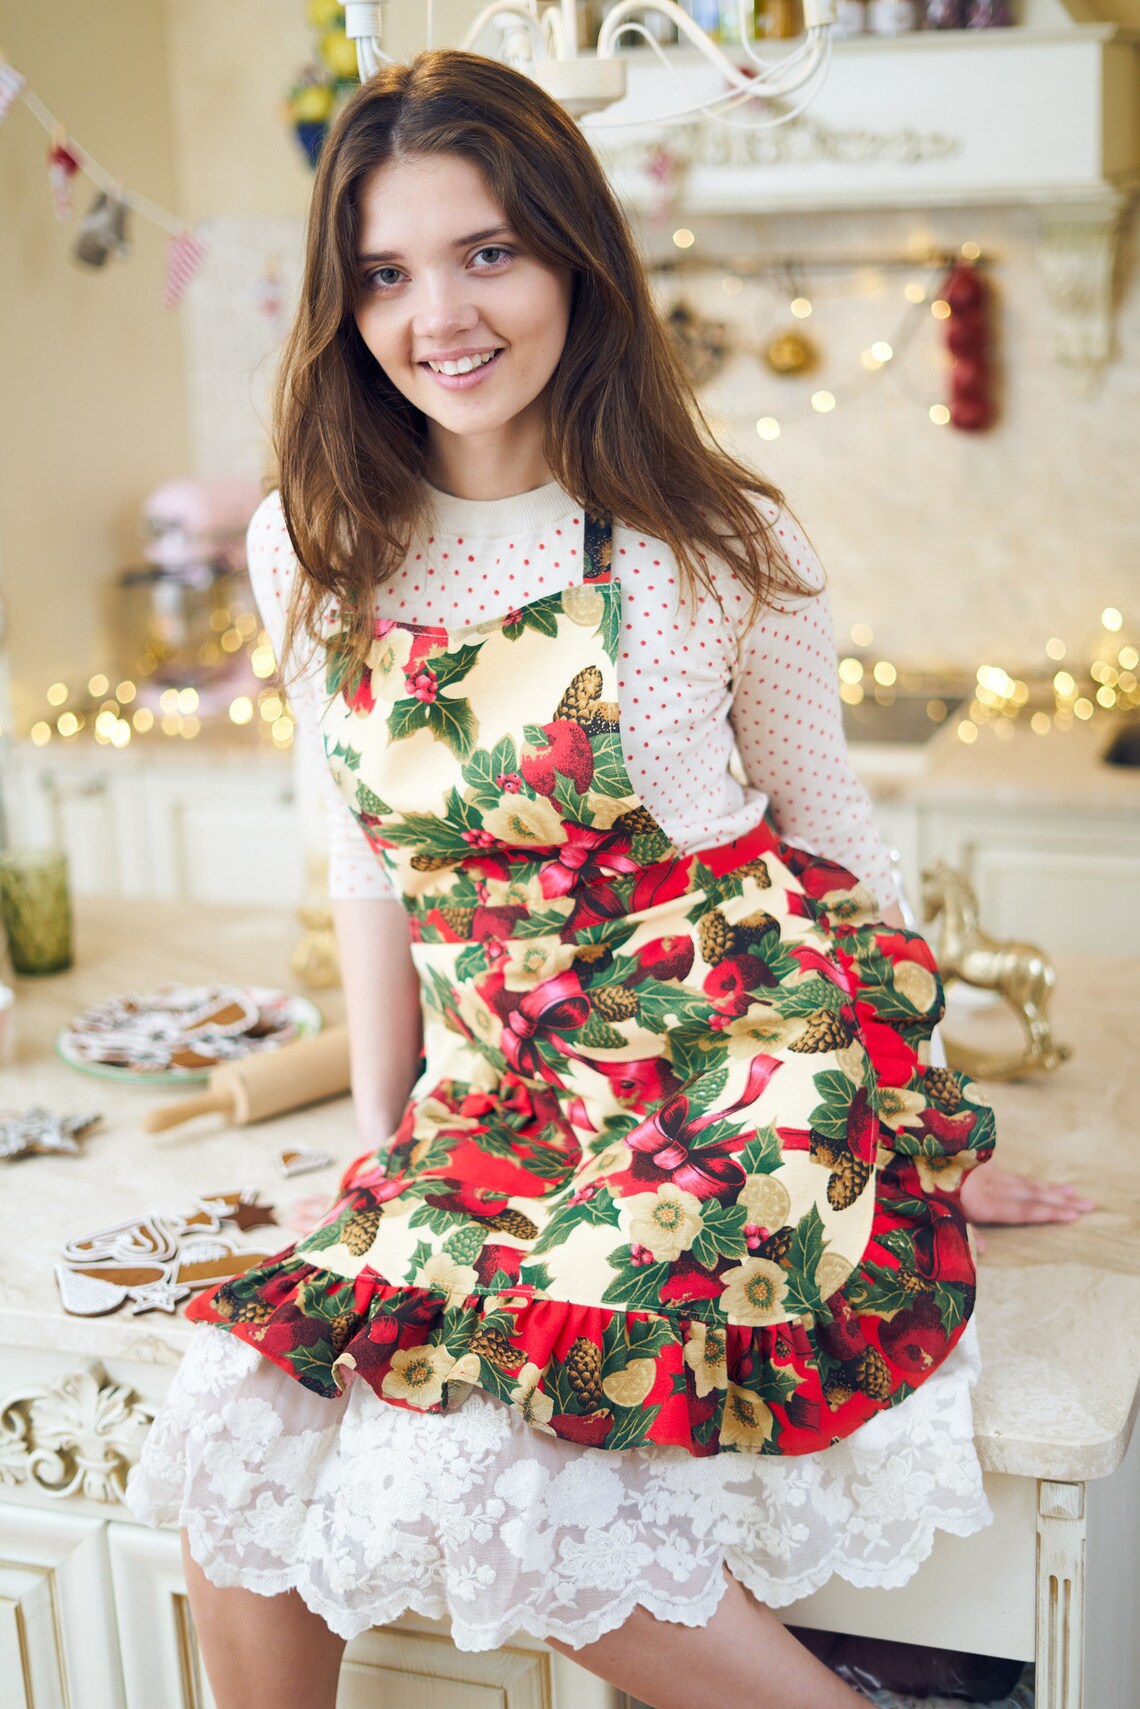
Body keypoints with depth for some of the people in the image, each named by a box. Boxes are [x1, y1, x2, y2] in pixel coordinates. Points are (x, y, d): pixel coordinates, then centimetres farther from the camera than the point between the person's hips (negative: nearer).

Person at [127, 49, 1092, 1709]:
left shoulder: (715, 545, -6)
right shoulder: (313, 553, 4)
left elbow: (828, 827, 5)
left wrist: (923, 1135, 10)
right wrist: (376, 1136, 11)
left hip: (742, 1078, -4)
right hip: (497, 1103, 5)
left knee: (460, 1466, -21)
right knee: (236, 1424, -12)